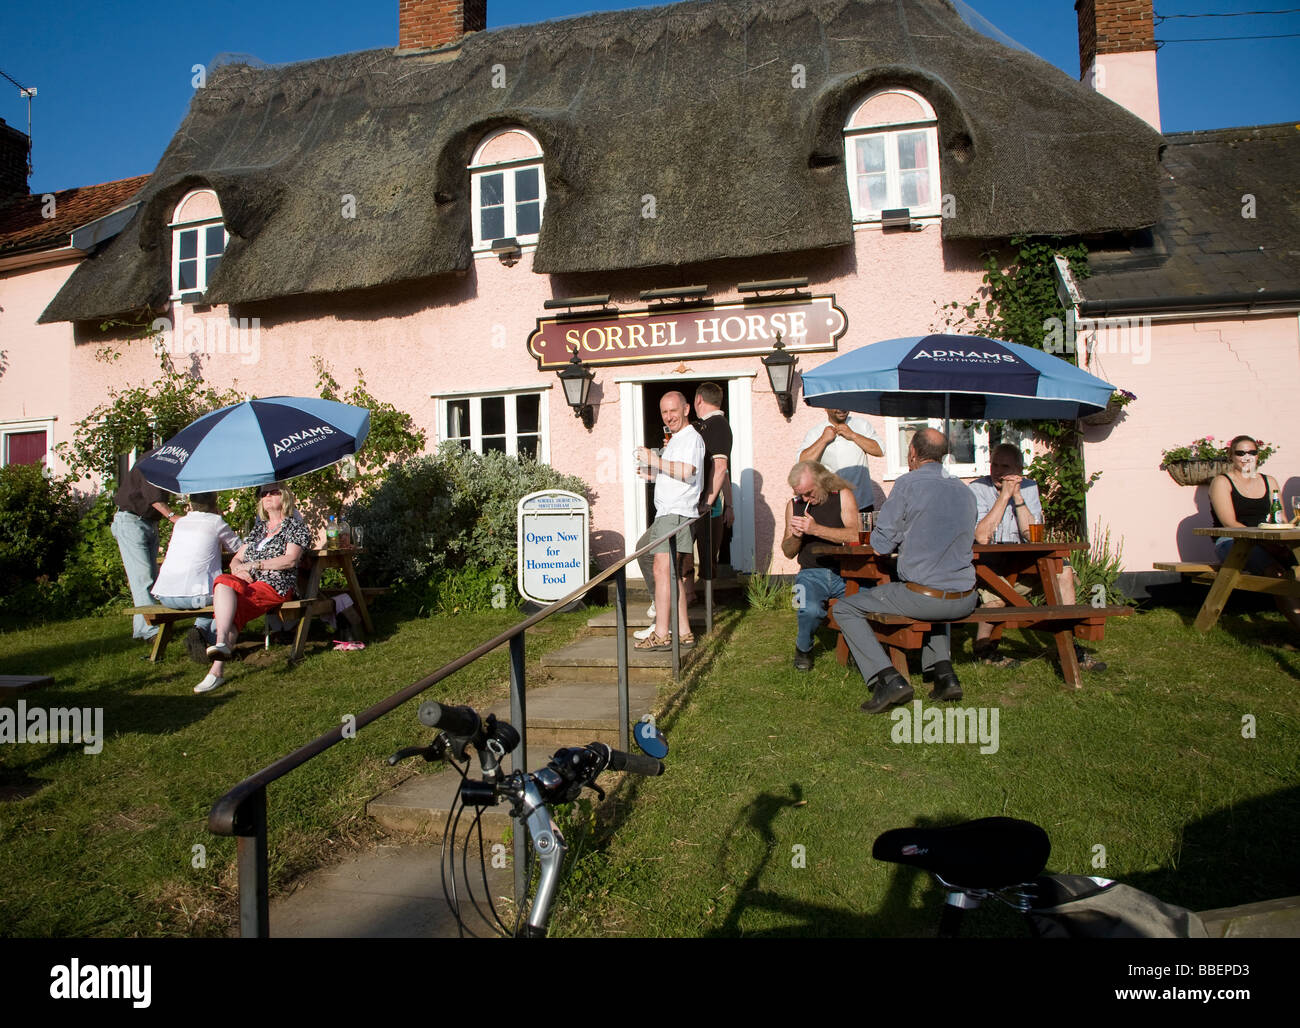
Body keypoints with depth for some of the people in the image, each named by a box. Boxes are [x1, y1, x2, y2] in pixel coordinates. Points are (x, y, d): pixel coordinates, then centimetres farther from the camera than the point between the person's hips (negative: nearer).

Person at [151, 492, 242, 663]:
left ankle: (201, 630, 11)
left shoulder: (180, 523, 17)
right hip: (196, 596, -6)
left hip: (166, 597, 6)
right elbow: (238, 547, 11)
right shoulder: (215, 521, 2)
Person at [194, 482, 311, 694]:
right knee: (223, 582, -28)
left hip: (275, 585, -5)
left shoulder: (295, 527, 10)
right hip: (246, 582, 6)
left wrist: (254, 565, -9)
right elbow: (236, 559, 25)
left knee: (232, 609, -29)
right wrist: (237, 569, 0)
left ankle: (217, 670, -37)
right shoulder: (259, 528, 29)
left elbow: (291, 560, -6)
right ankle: (222, 643, -40)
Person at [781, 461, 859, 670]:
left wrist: (816, 529, -18)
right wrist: (795, 536, -5)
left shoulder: (843, 496, 3)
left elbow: (855, 536, -13)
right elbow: (788, 552, 17)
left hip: (844, 572, -1)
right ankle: (803, 648, 3)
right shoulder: (794, 505, 13)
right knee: (810, 610, -31)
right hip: (812, 573, 1)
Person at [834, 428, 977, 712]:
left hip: (922, 597, -6)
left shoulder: (908, 484, -8)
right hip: (965, 600, 6)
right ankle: (943, 672, 23)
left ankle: (888, 678, -5)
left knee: (845, 608, 10)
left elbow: (881, 545, -7)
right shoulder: (965, 491, 10)